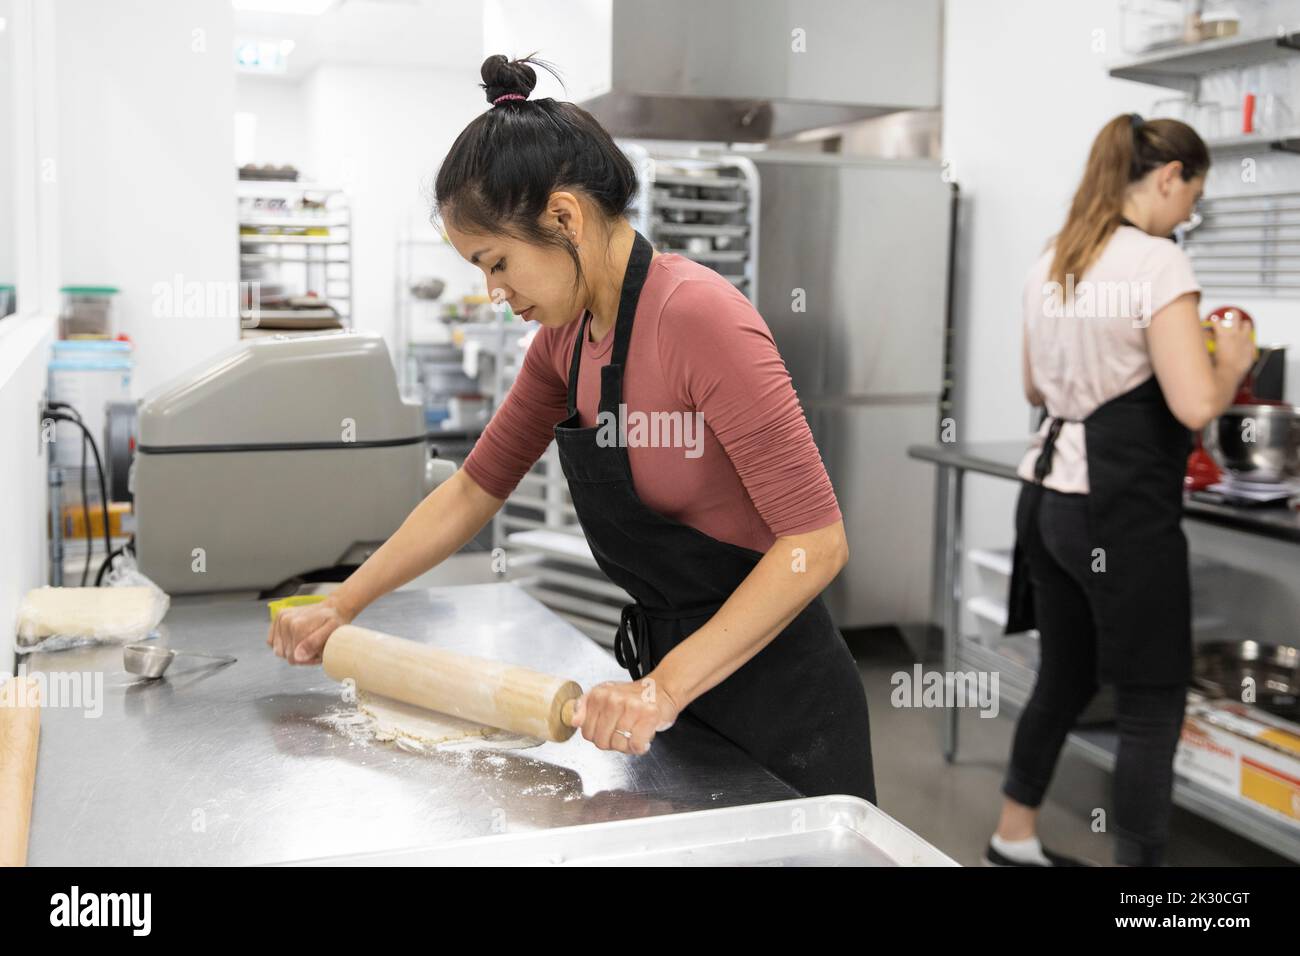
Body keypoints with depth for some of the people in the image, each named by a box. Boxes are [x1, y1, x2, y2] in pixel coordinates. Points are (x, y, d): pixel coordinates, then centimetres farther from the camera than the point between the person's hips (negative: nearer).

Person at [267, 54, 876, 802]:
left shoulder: (697, 316, -23)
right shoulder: (567, 333, 2)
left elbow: (815, 542, -26)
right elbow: (476, 489, 11)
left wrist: (666, 687, -30)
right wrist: (339, 608, 8)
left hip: (774, 696, -7)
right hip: (672, 670, 8)